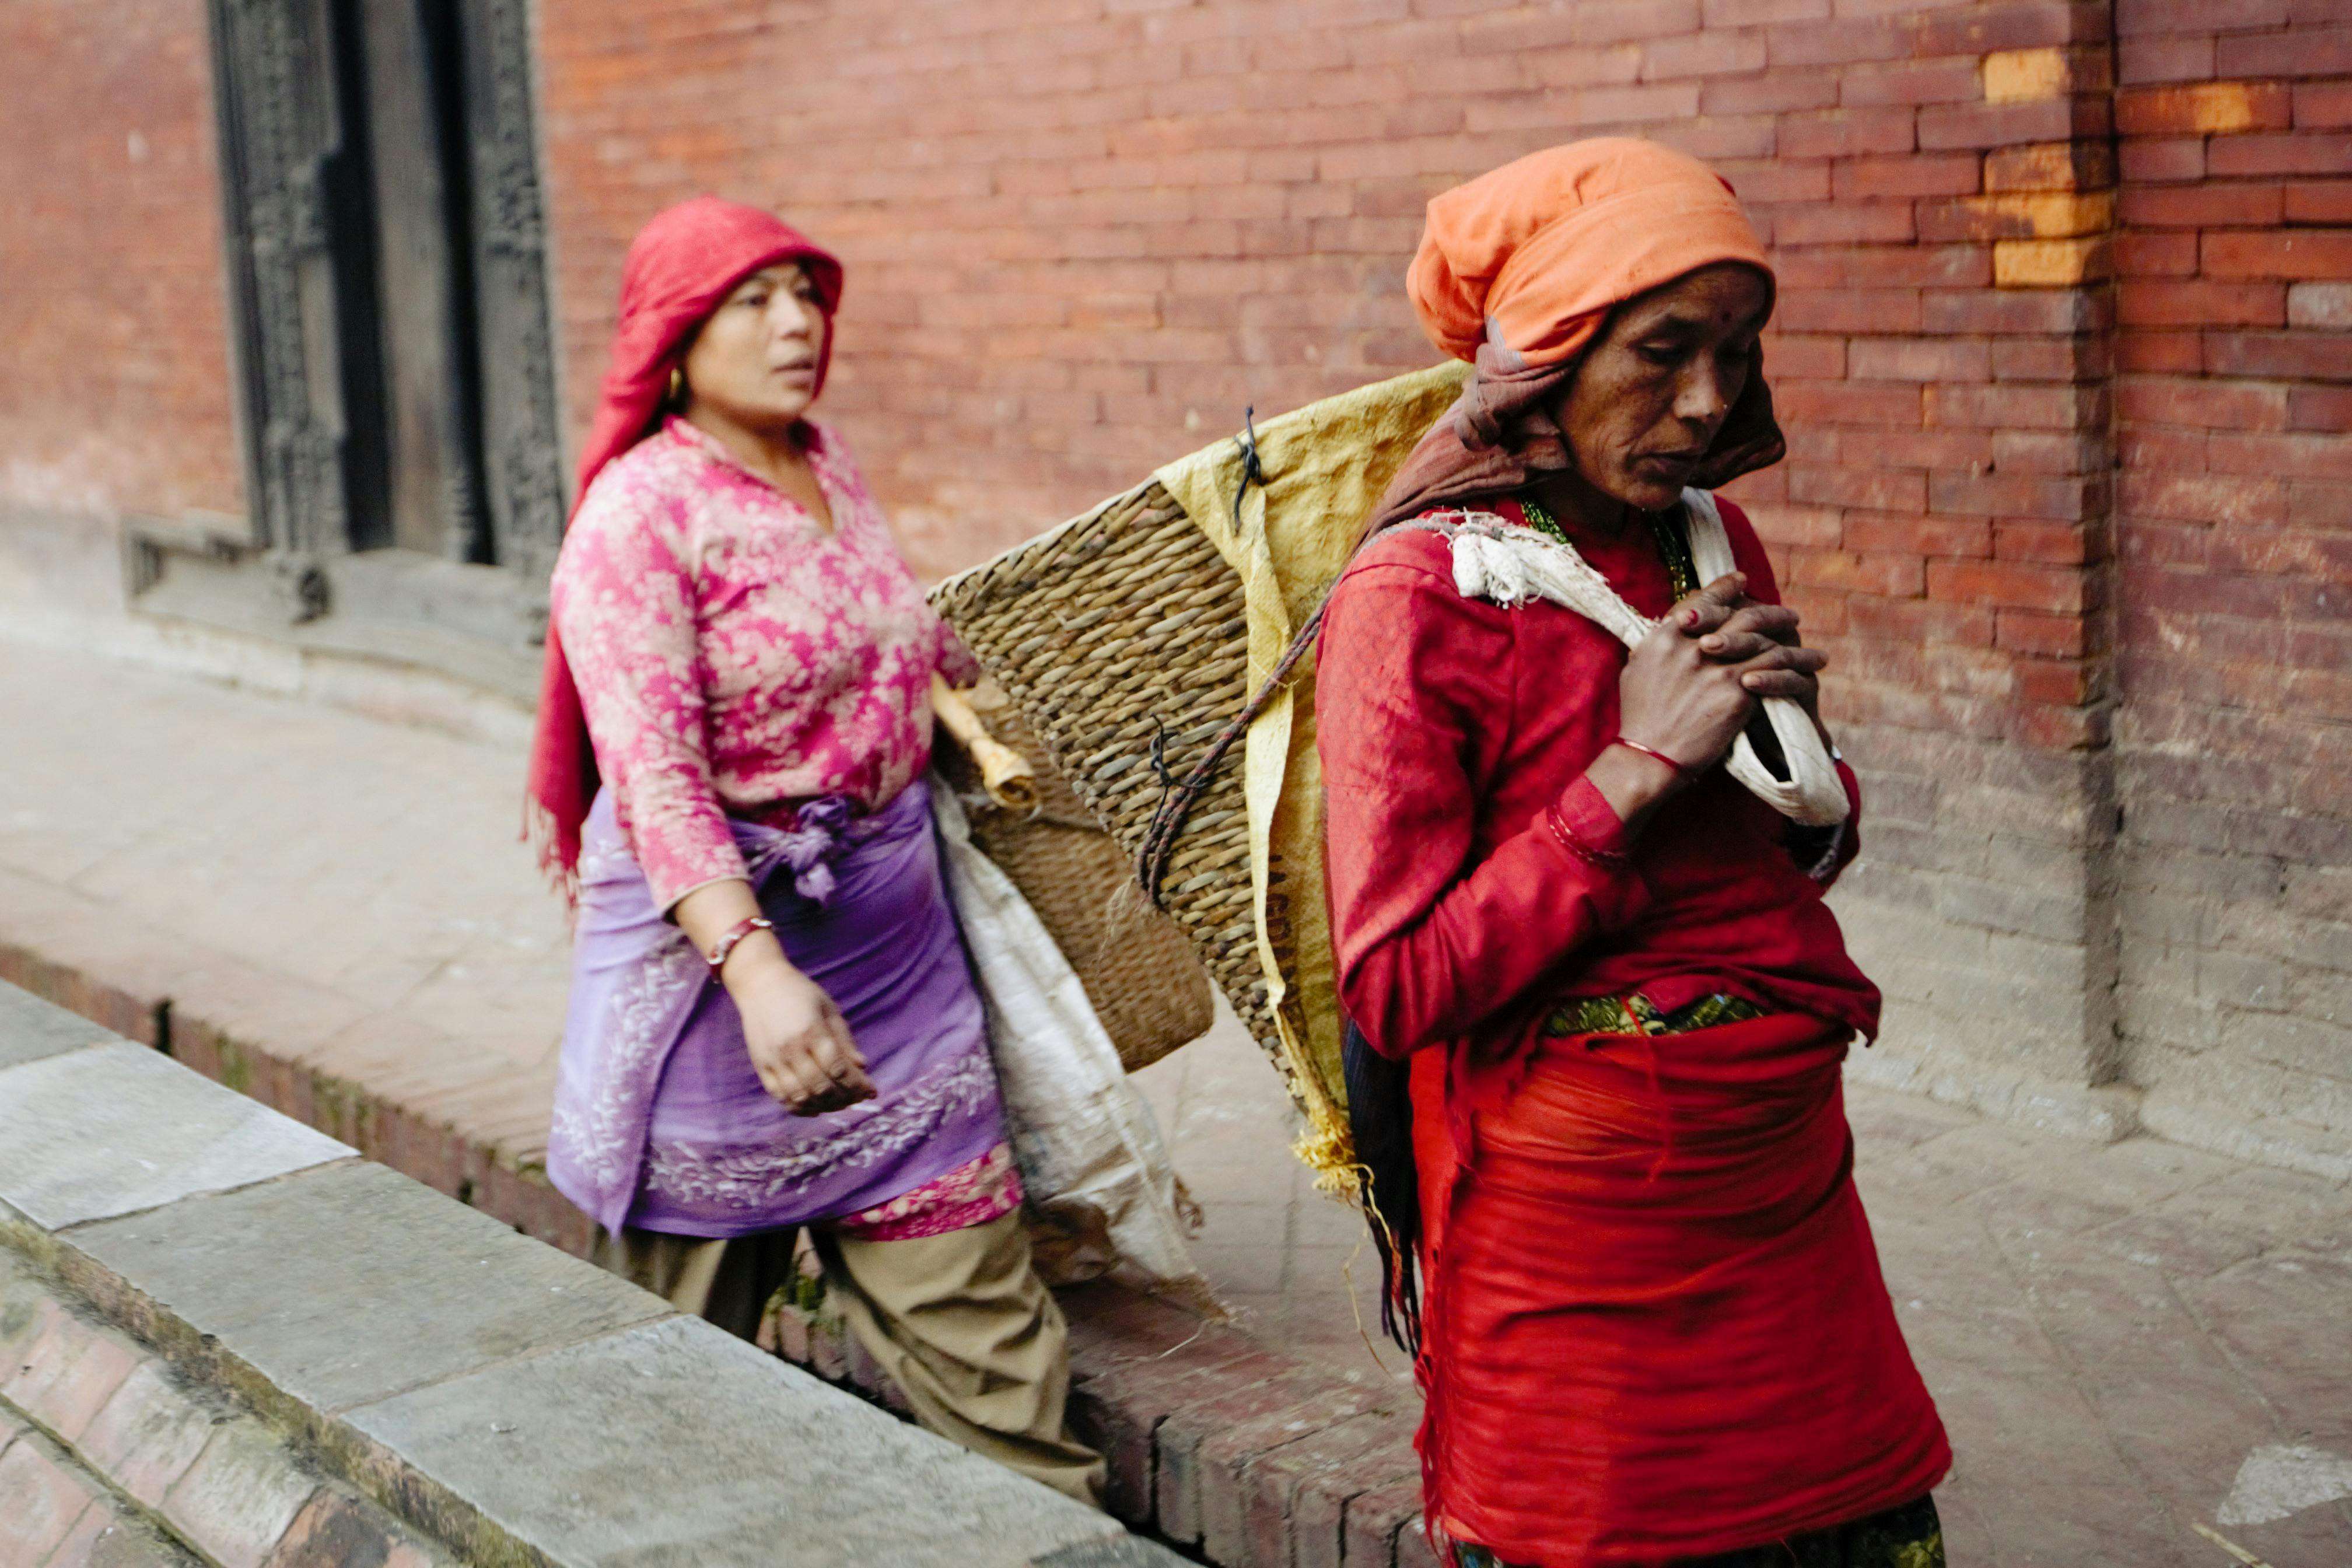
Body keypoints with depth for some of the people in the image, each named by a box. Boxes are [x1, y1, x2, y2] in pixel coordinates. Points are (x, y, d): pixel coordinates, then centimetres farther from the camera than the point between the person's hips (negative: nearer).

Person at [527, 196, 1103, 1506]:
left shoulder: (829, 466, 9)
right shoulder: (639, 515, -14)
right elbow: (654, 777, -23)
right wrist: (756, 967, -33)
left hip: (891, 929, 6)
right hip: (718, 928, -6)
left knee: (969, 1273, 5)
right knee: (697, 1309, 7)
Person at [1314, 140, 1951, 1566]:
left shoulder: (1714, 543, 4)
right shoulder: (1417, 593, -14)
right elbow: (1397, 989, -19)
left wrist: (1789, 731, -5)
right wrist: (1637, 766, -20)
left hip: (1786, 1182, 6)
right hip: (1576, 1218, -6)